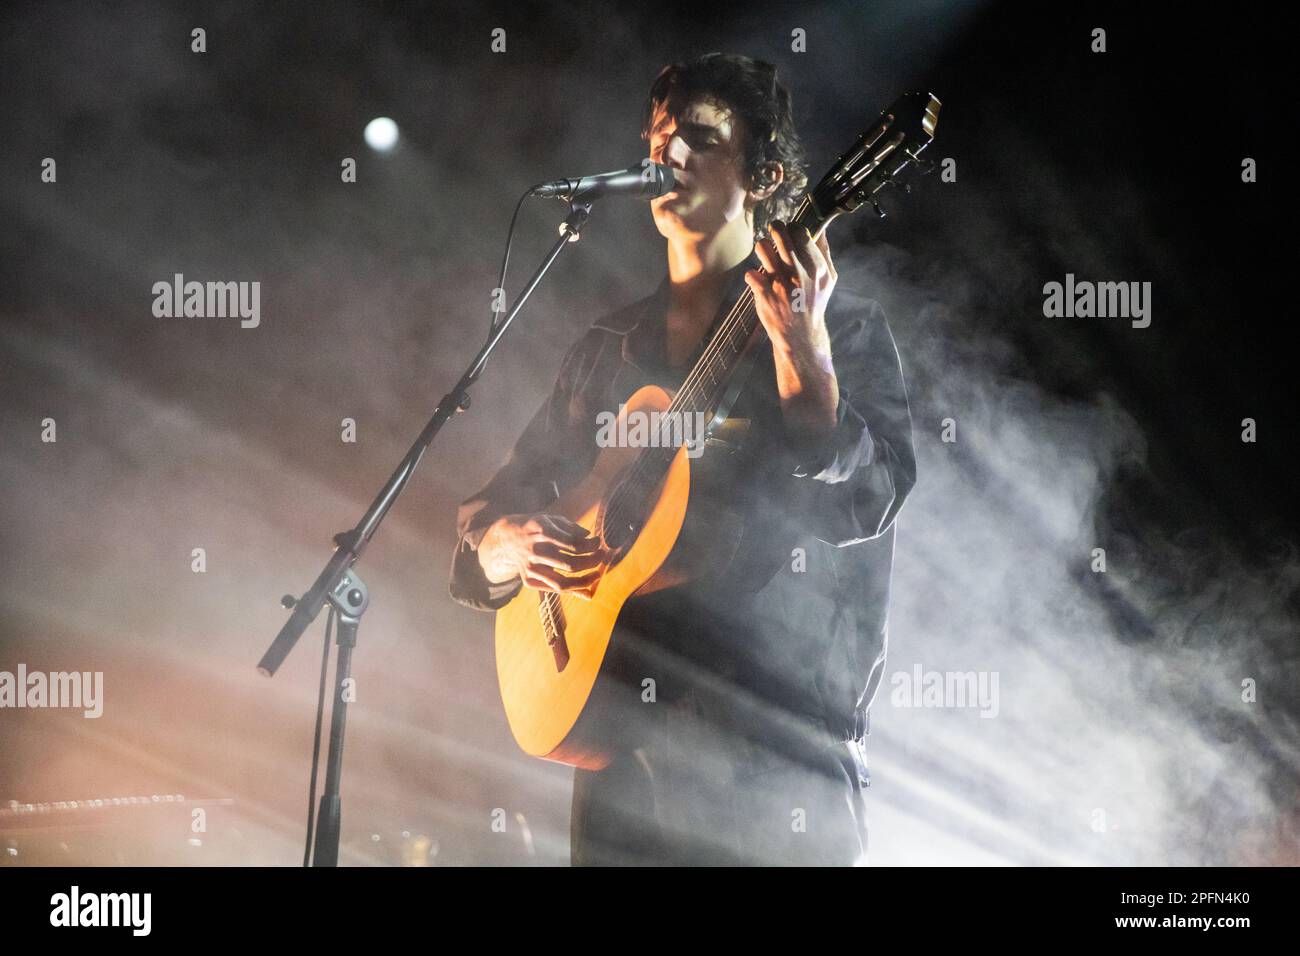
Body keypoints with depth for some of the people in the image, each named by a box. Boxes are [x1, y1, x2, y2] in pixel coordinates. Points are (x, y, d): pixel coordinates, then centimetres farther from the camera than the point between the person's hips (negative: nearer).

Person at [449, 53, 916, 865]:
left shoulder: (845, 326, 1)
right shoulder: (609, 348, 16)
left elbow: (863, 505, -13)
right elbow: (505, 499, 19)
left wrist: (802, 350, -24)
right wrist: (502, 543, -3)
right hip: (620, 736, 4)